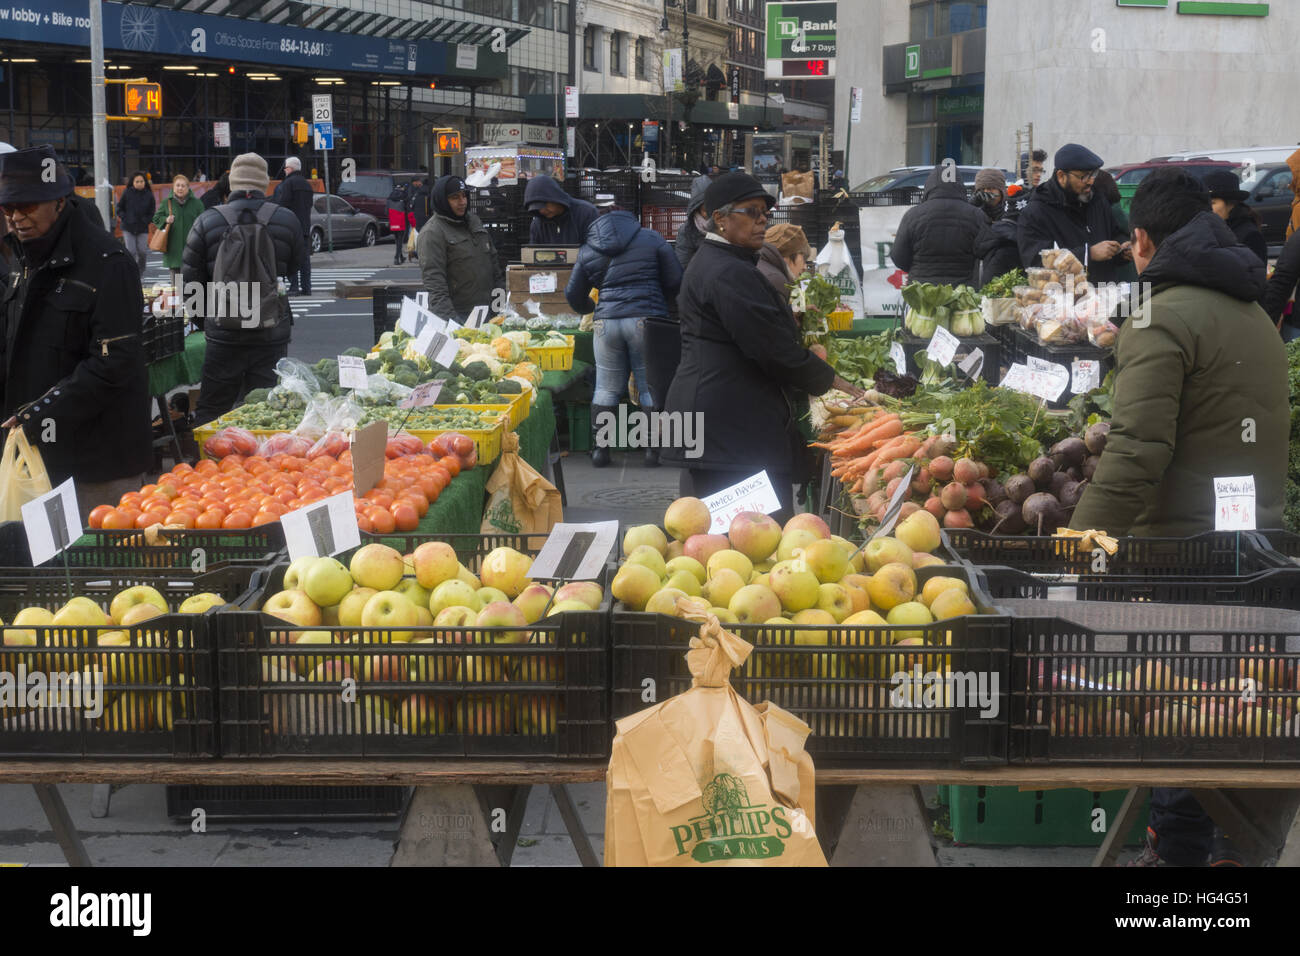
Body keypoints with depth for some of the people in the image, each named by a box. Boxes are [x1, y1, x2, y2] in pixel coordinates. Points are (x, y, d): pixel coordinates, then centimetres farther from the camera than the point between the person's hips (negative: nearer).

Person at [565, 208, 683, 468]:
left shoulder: (587, 251, 14)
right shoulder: (652, 239, 8)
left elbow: (574, 295, 19)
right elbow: (675, 280, 6)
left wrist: (589, 309, 39)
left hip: (606, 321, 2)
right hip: (646, 320, -2)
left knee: (607, 388, 11)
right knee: (650, 385, 6)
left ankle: (599, 449, 11)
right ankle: (652, 449, 5)